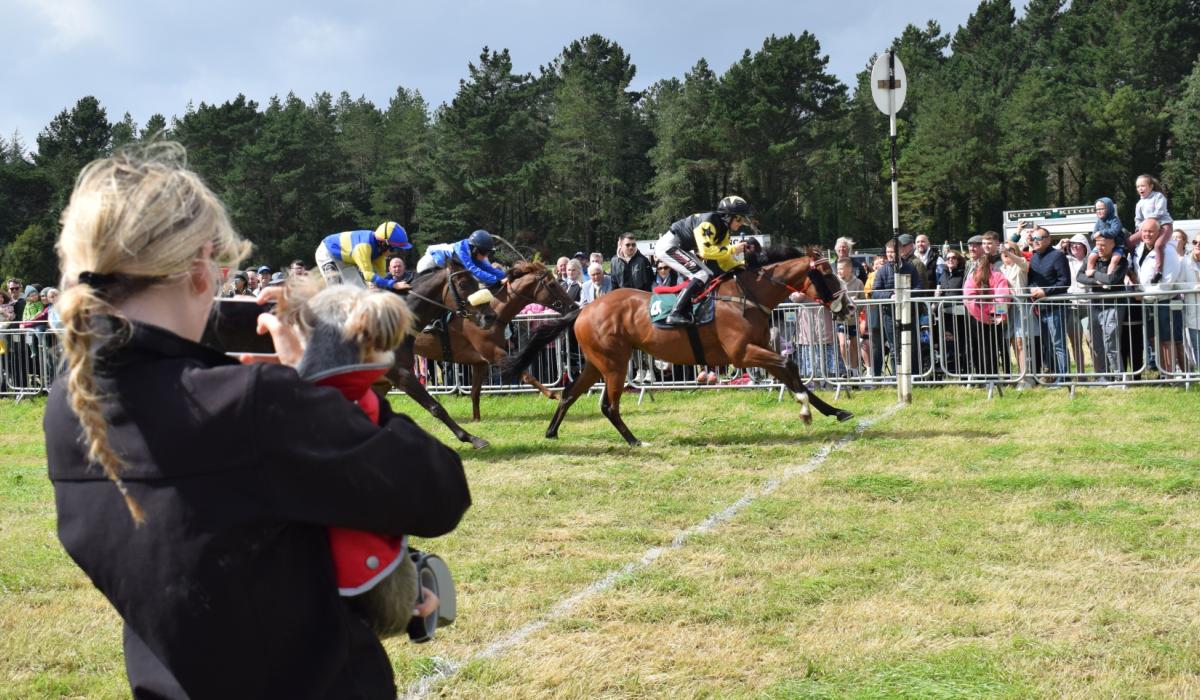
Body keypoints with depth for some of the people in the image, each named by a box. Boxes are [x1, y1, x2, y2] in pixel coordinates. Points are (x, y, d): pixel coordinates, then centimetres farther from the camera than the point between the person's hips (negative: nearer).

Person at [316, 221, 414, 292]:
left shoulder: (381, 248, -17)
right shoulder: (364, 246, -42)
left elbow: (381, 273, -11)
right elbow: (368, 275, -43)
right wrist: (392, 284, -49)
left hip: (346, 259, 8)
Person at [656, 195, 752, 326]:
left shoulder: (723, 230, 5)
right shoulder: (708, 222, -24)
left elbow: (723, 260, 8)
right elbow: (706, 251, -32)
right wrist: (732, 249, -26)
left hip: (680, 249, 11)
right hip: (668, 246, -10)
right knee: (703, 274, -21)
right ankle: (676, 314, -26)